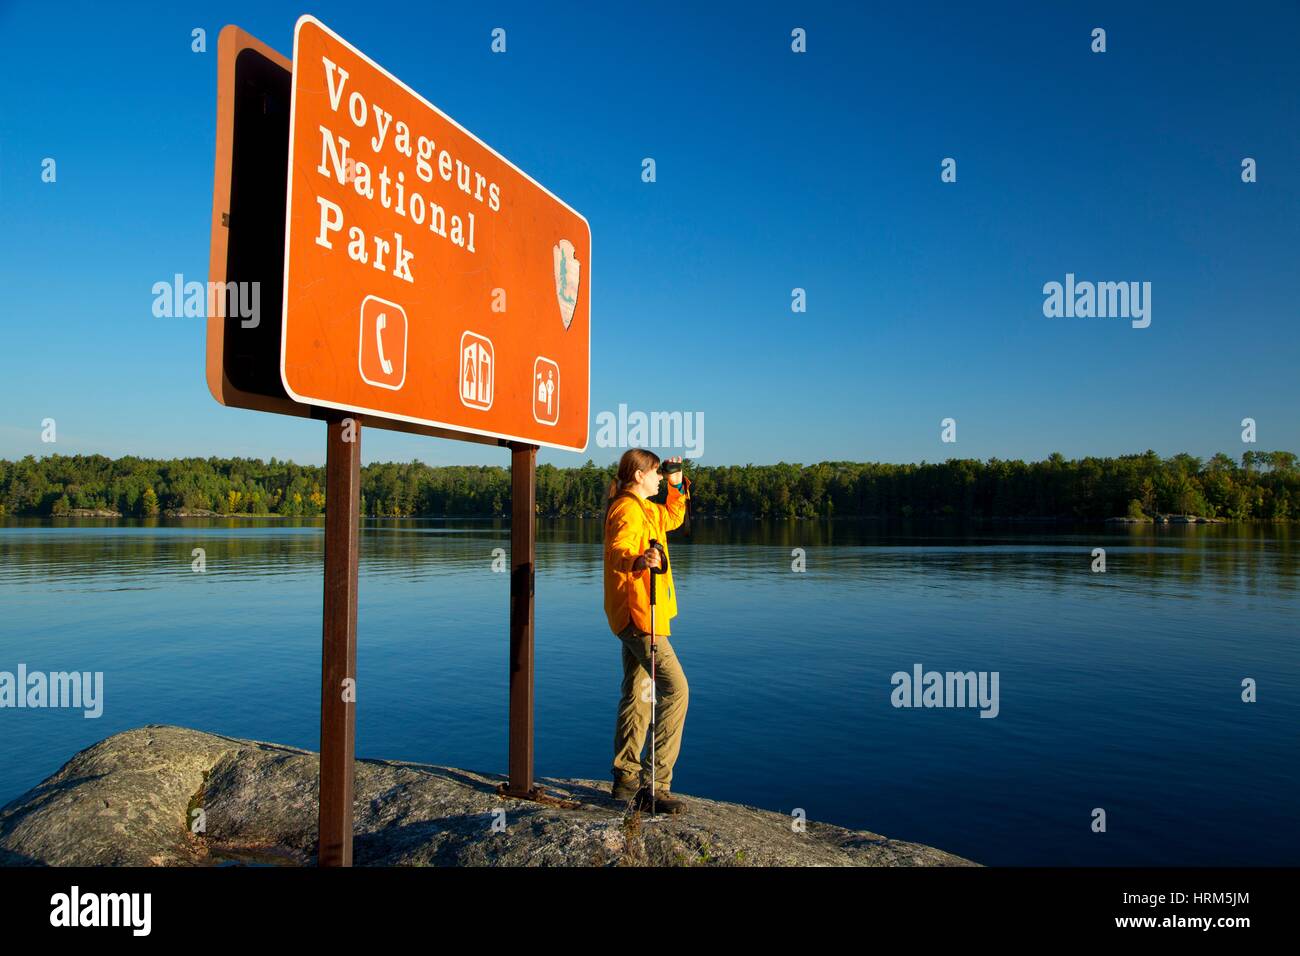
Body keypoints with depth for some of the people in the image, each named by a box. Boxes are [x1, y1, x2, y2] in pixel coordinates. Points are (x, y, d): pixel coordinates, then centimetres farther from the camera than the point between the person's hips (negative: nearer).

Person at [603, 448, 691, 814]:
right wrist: (636, 561, -52)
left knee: (636, 694, 14)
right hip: (637, 611, -11)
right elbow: (616, 551, -32)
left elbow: (673, 518, 37)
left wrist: (678, 485, 26)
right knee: (674, 688, -15)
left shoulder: (645, 509, 17)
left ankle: (626, 779, 23)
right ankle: (653, 784, -13)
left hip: (634, 616, 11)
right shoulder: (628, 510, -14)